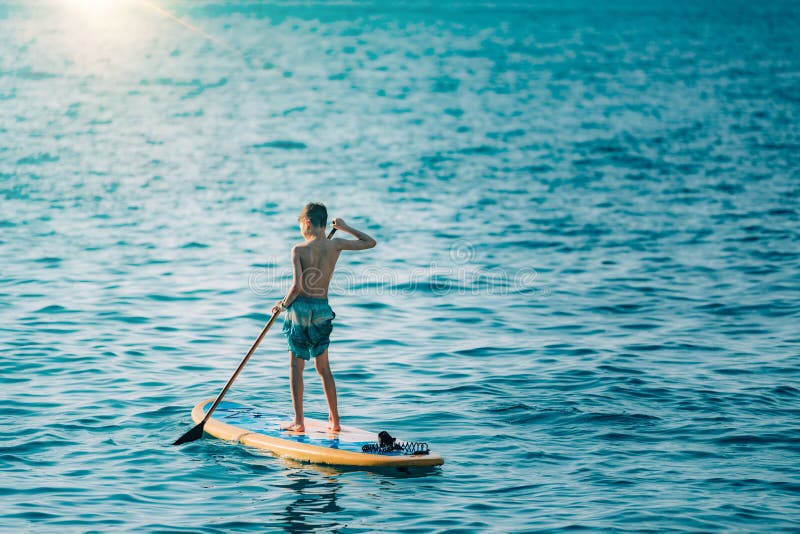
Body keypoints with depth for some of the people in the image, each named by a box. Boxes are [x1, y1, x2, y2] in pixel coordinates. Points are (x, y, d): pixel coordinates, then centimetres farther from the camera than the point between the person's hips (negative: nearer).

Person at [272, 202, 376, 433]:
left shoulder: (298, 250, -13)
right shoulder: (335, 245, -3)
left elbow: (297, 286, -19)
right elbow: (370, 242, 9)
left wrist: (283, 304, -2)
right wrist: (345, 228, 20)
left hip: (300, 308, -4)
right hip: (322, 309, 4)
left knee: (296, 366, 6)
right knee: (323, 367, 15)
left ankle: (299, 421, 5)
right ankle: (334, 420, 15)